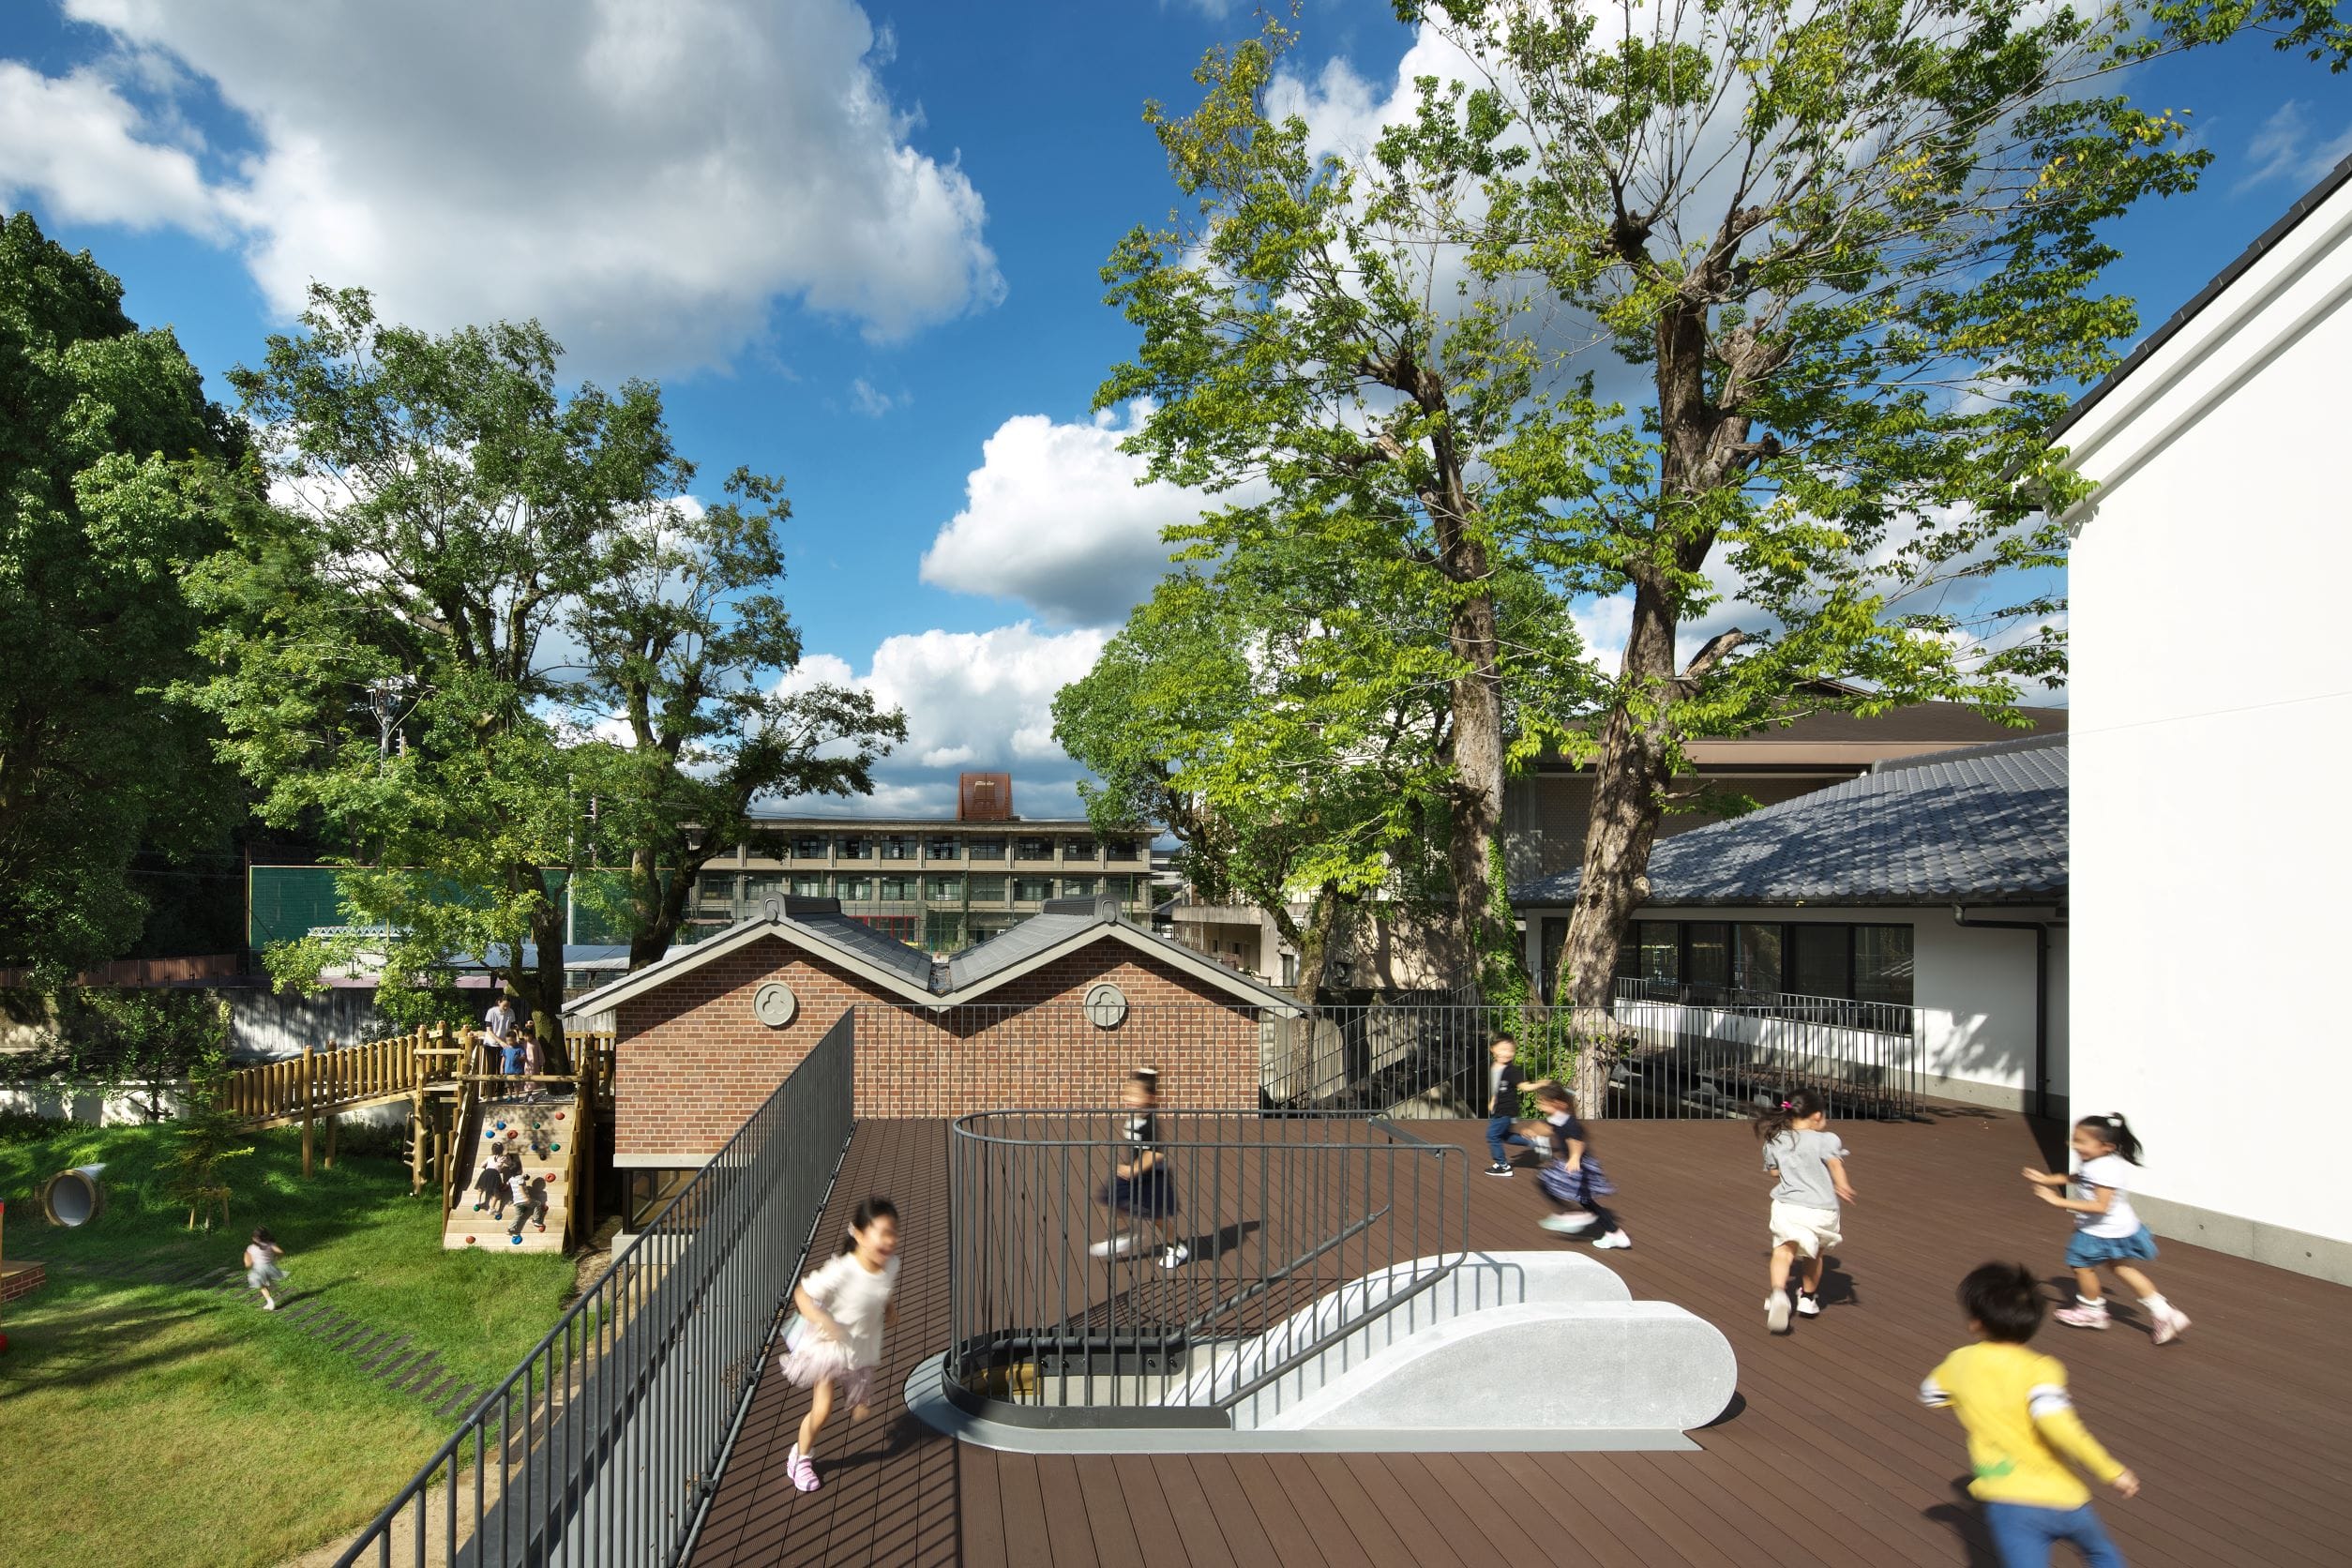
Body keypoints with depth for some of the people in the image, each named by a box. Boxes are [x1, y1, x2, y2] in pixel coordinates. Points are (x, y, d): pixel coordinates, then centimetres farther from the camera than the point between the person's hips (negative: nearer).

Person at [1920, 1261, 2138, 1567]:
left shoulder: (1960, 1362, 1)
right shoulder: (2039, 1369, -10)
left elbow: (1928, 1396, 20)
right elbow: (2056, 1423, -27)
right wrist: (2112, 1471, -19)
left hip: (2008, 1504, -1)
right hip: (2063, 1498, 1)